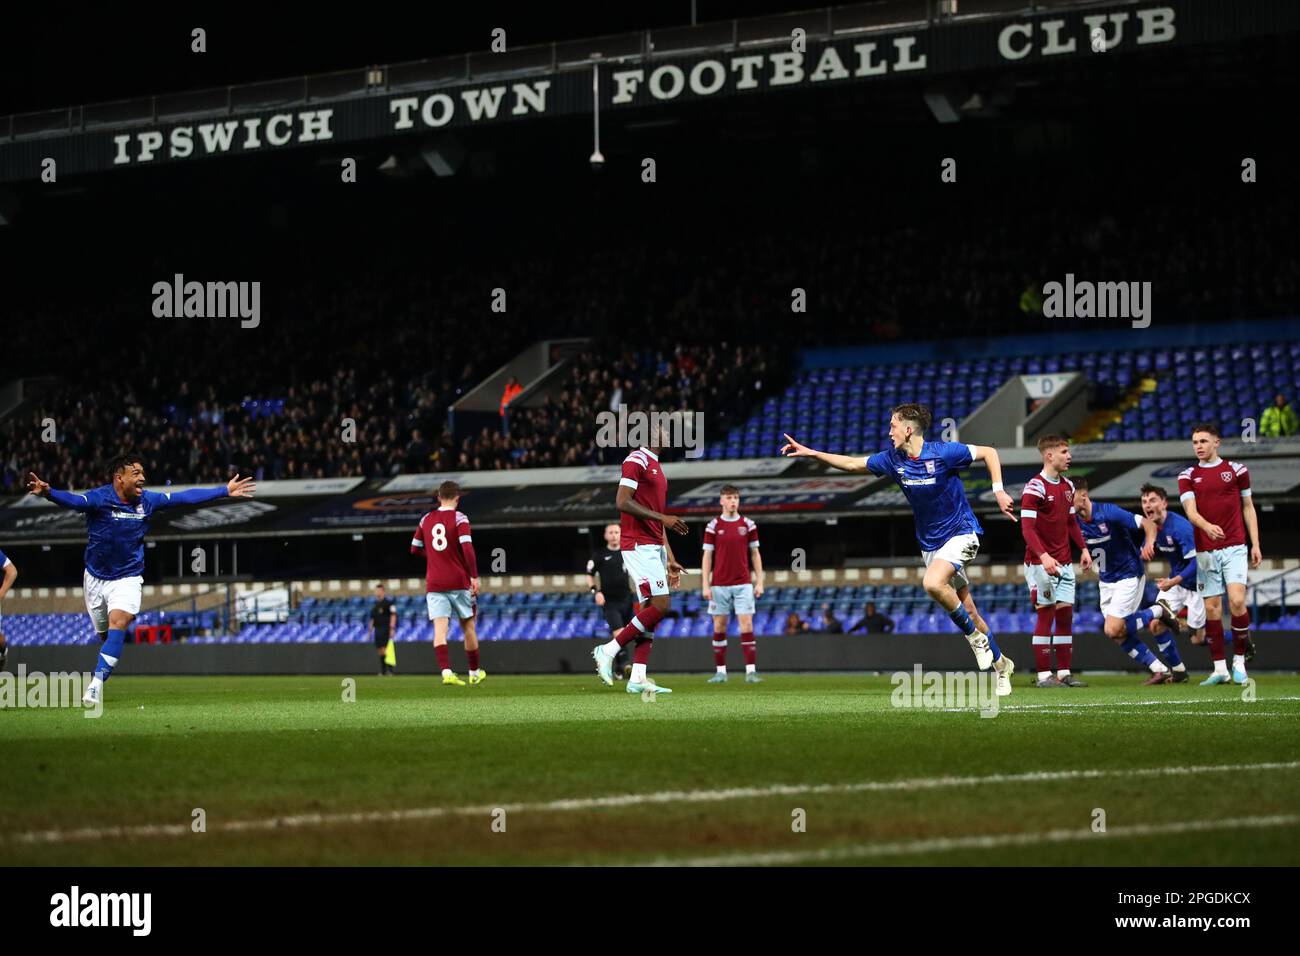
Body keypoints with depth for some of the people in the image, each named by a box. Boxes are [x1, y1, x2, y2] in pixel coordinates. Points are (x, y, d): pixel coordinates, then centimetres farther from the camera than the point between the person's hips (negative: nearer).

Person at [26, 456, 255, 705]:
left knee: (118, 624, -22)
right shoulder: (99, 498, -17)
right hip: (96, 578, -1)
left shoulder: (146, 501, -4)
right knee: (104, 635, 10)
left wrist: (225, 491, 12)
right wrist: (47, 492, -59)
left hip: (128, 579, 1)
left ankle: (96, 684, -28)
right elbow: (73, 500, -36)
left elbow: (185, 497, 7)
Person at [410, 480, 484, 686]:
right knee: (468, 627, 13)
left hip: (434, 584, 2)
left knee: (440, 629, -7)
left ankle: (446, 671, -26)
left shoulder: (426, 520, 8)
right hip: (459, 582, -2)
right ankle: (475, 673, 24)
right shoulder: (459, 519, -6)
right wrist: (474, 576, -14)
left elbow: (415, 549, 17)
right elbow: (467, 548, -18)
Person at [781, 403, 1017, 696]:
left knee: (933, 583, -32)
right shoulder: (893, 459, -1)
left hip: (961, 532, -6)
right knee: (967, 611, 9)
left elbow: (989, 452, -9)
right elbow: (852, 464, 11)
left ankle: (976, 638, -11)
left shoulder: (943, 453, -18)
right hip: (930, 542, 6)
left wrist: (999, 491, -18)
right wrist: (811, 453, 7)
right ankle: (1000, 664, 25)